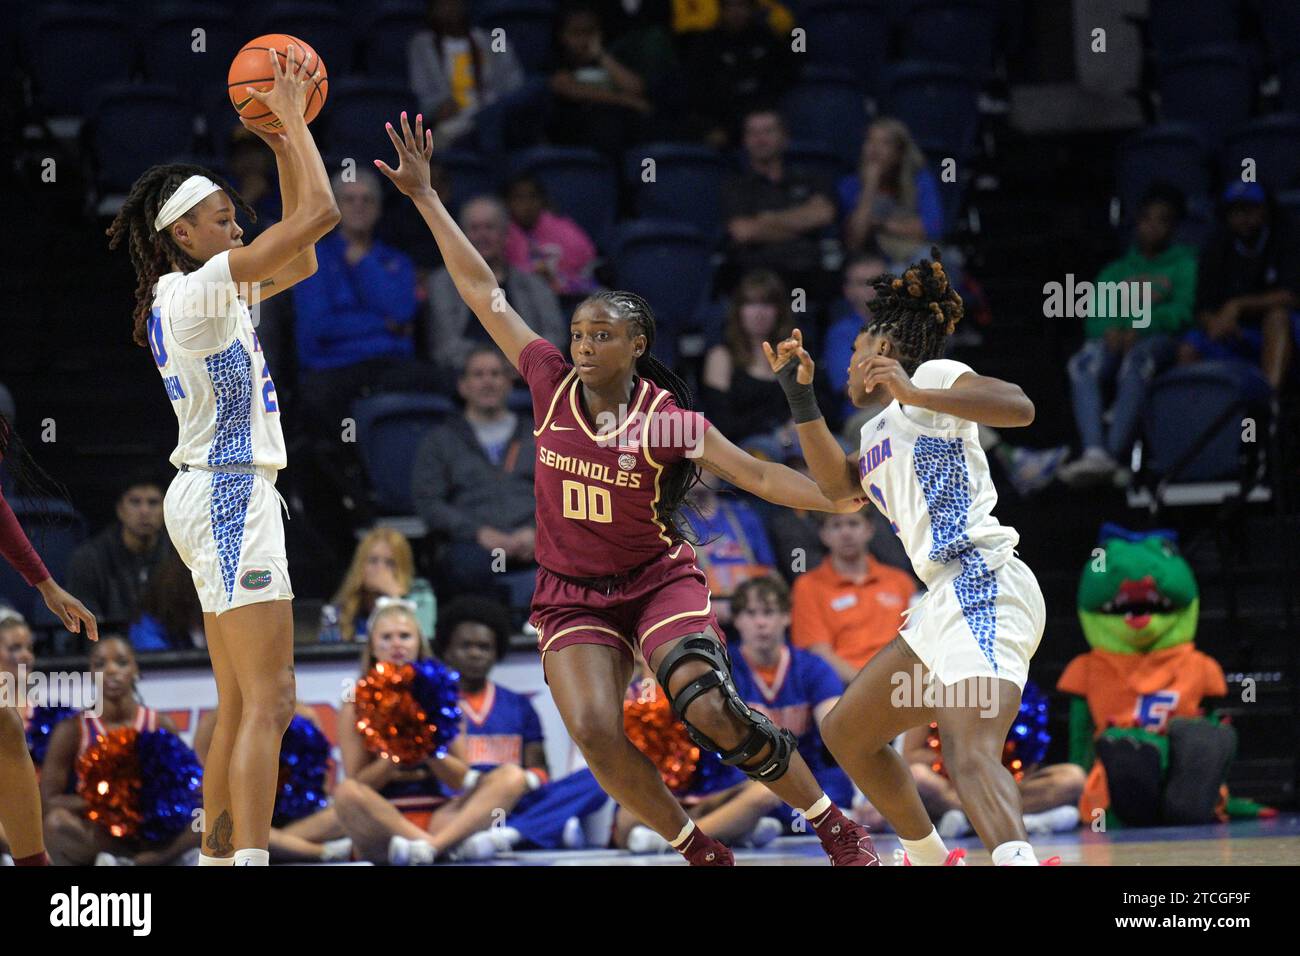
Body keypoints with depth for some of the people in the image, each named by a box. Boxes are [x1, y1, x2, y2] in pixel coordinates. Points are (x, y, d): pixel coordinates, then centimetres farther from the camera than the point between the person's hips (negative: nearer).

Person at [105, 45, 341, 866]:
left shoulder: (206, 297, 15)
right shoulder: (198, 290, -12)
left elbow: (301, 263, 25)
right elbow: (320, 214, -17)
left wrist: (286, 143, 20)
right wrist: (292, 118, -6)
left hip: (219, 496, 10)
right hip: (231, 495, -10)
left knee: (241, 708, 11)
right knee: (269, 705, -15)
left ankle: (217, 860, 12)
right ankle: (250, 861, -22)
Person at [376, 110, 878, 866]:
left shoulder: (668, 419, -12)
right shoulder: (552, 384, -4)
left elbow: (757, 474, -16)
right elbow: (482, 289, 1)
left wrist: (844, 499, -30)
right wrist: (425, 196, 3)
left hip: (660, 582, -3)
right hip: (573, 598, 3)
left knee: (711, 711, -23)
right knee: (595, 734, -20)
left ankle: (837, 826, -5)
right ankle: (701, 853, -3)